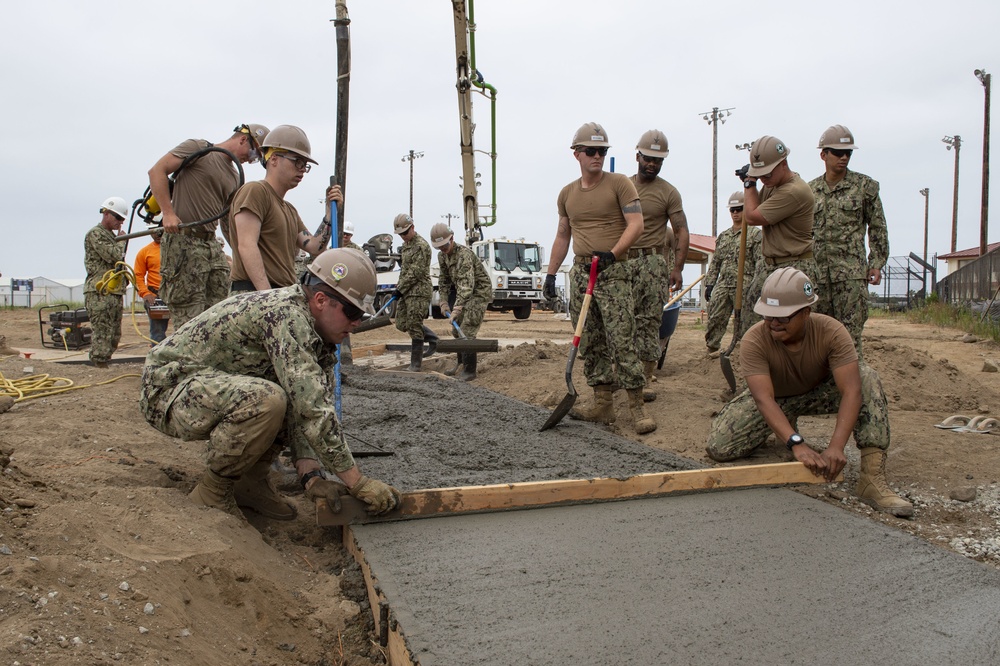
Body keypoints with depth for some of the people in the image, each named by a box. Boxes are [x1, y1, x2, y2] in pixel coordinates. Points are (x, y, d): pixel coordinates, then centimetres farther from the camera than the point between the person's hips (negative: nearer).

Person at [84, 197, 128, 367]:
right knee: (102, 336, -12)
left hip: (115, 293, 10)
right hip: (100, 294, -10)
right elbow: (114, 256, -17)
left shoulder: (111, 236, 25)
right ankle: (100, 366, -12)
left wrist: (125, 278, 15)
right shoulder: (95, 234, -5)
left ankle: (103, 365, 15)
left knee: (114, 337, 10)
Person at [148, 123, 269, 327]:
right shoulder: (198, 148, 2)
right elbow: (157, 170, -6)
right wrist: (168, 213, -16)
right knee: (191, 319, -10)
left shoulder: (234, 178, 20)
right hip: (183, 241, -7)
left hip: (212, 244, 8)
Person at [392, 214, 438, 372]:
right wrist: (400, 287, 17)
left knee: (414, 327, -7)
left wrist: (400, 288, -15)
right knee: (402, 324, 11)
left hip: (418, 291, -10)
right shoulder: (405, 245, 16)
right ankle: (432, 339, 28)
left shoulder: (421, 246, -14)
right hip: (405, 291, 10)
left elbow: (416, 273, -18)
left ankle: (415, 364, 0)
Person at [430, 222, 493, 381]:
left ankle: (469, 371, -7)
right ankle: (462, 363, 30)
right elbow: (444, 280, 11)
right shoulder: (442, 256, 1)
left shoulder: (464, 255, -28)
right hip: (464, 293, 9)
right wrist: (444, 302, 0)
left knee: (467, 332, -14)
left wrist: (456, 309, -43)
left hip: (479, 292, -9)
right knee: (457, 330, 13)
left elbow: (466, 284, -36)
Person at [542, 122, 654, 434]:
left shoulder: (620, 183, -2)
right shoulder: (567, 193, 14)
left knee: (622, 341, -10)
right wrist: (551, 273, 16)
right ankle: (603, 405, 14)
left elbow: (635, 224, -10)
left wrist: (612, 254, -23)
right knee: (590, 344, 6)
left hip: (614, 273, -6)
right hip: (580, 273, 6)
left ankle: (637, 406, -3)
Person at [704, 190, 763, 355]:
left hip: (744, 285, -5)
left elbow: (760, 261, -7)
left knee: (743, 320, -1)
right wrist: (709, 283, 12)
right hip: (723, 284, 5)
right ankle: (712, 347, 11)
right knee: (715, 318, 0)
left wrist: (755, 285, -16)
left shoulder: (755, 234, 0)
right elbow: (715, 262, 19)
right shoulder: (723, 236, 18)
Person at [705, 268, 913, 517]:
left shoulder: (831, 332, -29)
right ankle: (781, 428, 13)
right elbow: (763, 398, -39)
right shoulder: (754, 340, -31)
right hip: (774, 399, 0)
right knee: (719, 447, -19)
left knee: (867, 378, -29)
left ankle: (872, 477, -30)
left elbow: (852, 391, -37)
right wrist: (797, 444, -54)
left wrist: (835, 447, -50)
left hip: (817, 393, 0)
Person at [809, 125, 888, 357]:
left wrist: (877, 263, -2)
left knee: (850, 330, -6)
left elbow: (878, 228, 6)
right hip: (817, 270, 3)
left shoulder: (865, 186, 3)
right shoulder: (810, 190, 11)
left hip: (851, 270, -3)